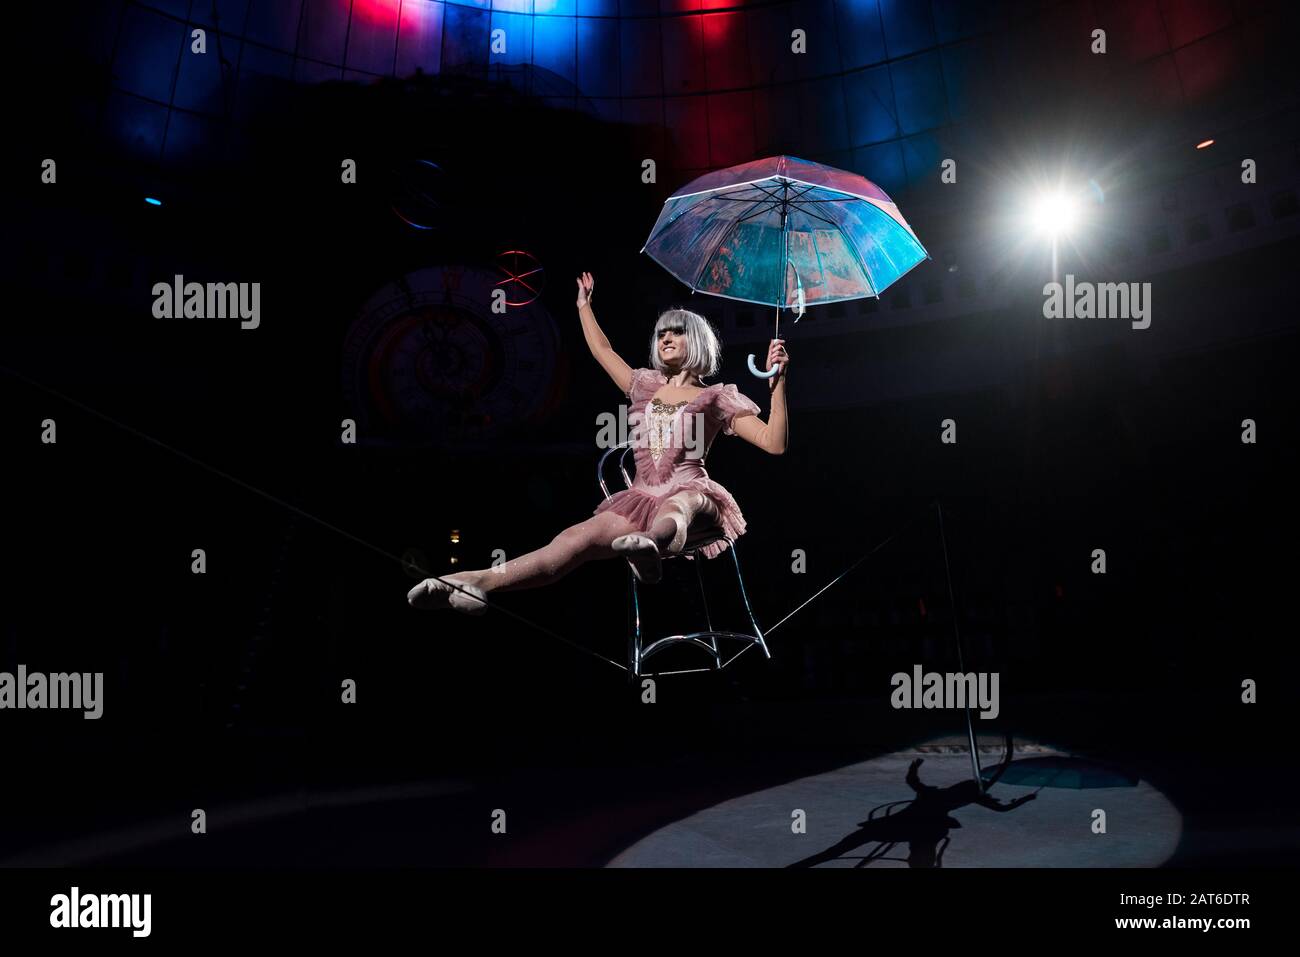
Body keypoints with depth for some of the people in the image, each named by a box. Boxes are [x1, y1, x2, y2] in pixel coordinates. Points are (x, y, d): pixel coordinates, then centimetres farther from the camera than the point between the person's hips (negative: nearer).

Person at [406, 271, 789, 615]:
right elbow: (602, 351, 36)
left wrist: (778, 382, -11)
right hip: (642, 499, 3)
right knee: (579, 537, -24)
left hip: (692, 495, -3)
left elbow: (775, 443, -2)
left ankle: (652, 543, -79)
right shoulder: (645, 385, 23)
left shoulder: (718, 398, 9)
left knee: (680, 504, -43)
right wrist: (584, 306, 42)